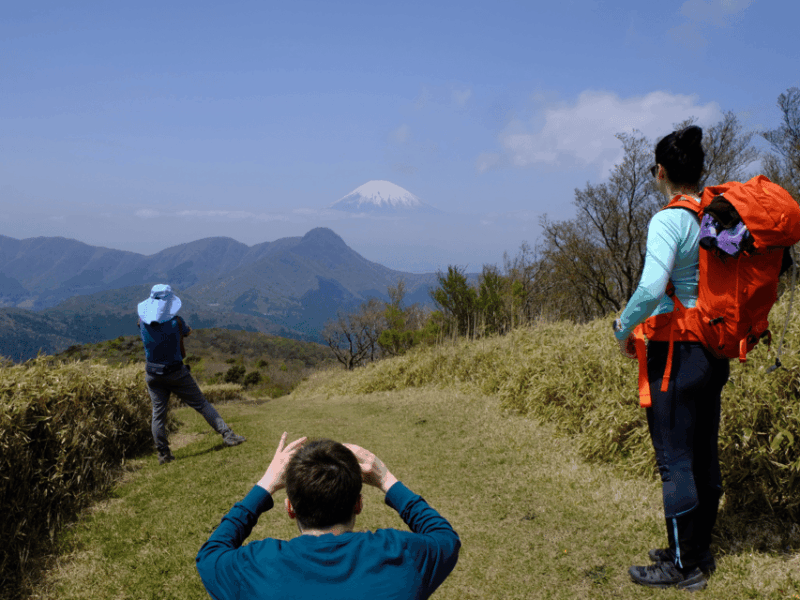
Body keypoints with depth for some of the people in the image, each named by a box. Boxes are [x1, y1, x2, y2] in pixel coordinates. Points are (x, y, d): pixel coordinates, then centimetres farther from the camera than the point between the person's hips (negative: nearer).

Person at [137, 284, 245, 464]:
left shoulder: (143, 323, -8)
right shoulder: (176, 322, -17)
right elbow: (188, 332, 3)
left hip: (153, 374, 3)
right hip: (176, 373, -3)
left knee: (158, 413, 10)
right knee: (201, 404, 4)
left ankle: (163, 453, 14)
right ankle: (227, 435, 3)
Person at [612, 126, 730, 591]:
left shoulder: (669, 220, -16)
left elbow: (652, 288, -28)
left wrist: (625, 328, -12)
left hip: (677, 351, -8)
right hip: (716, 351, 8)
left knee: (675, 460, 1)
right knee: (704, 455, 16)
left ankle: (684, 567, 11)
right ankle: (700, 550, 29)